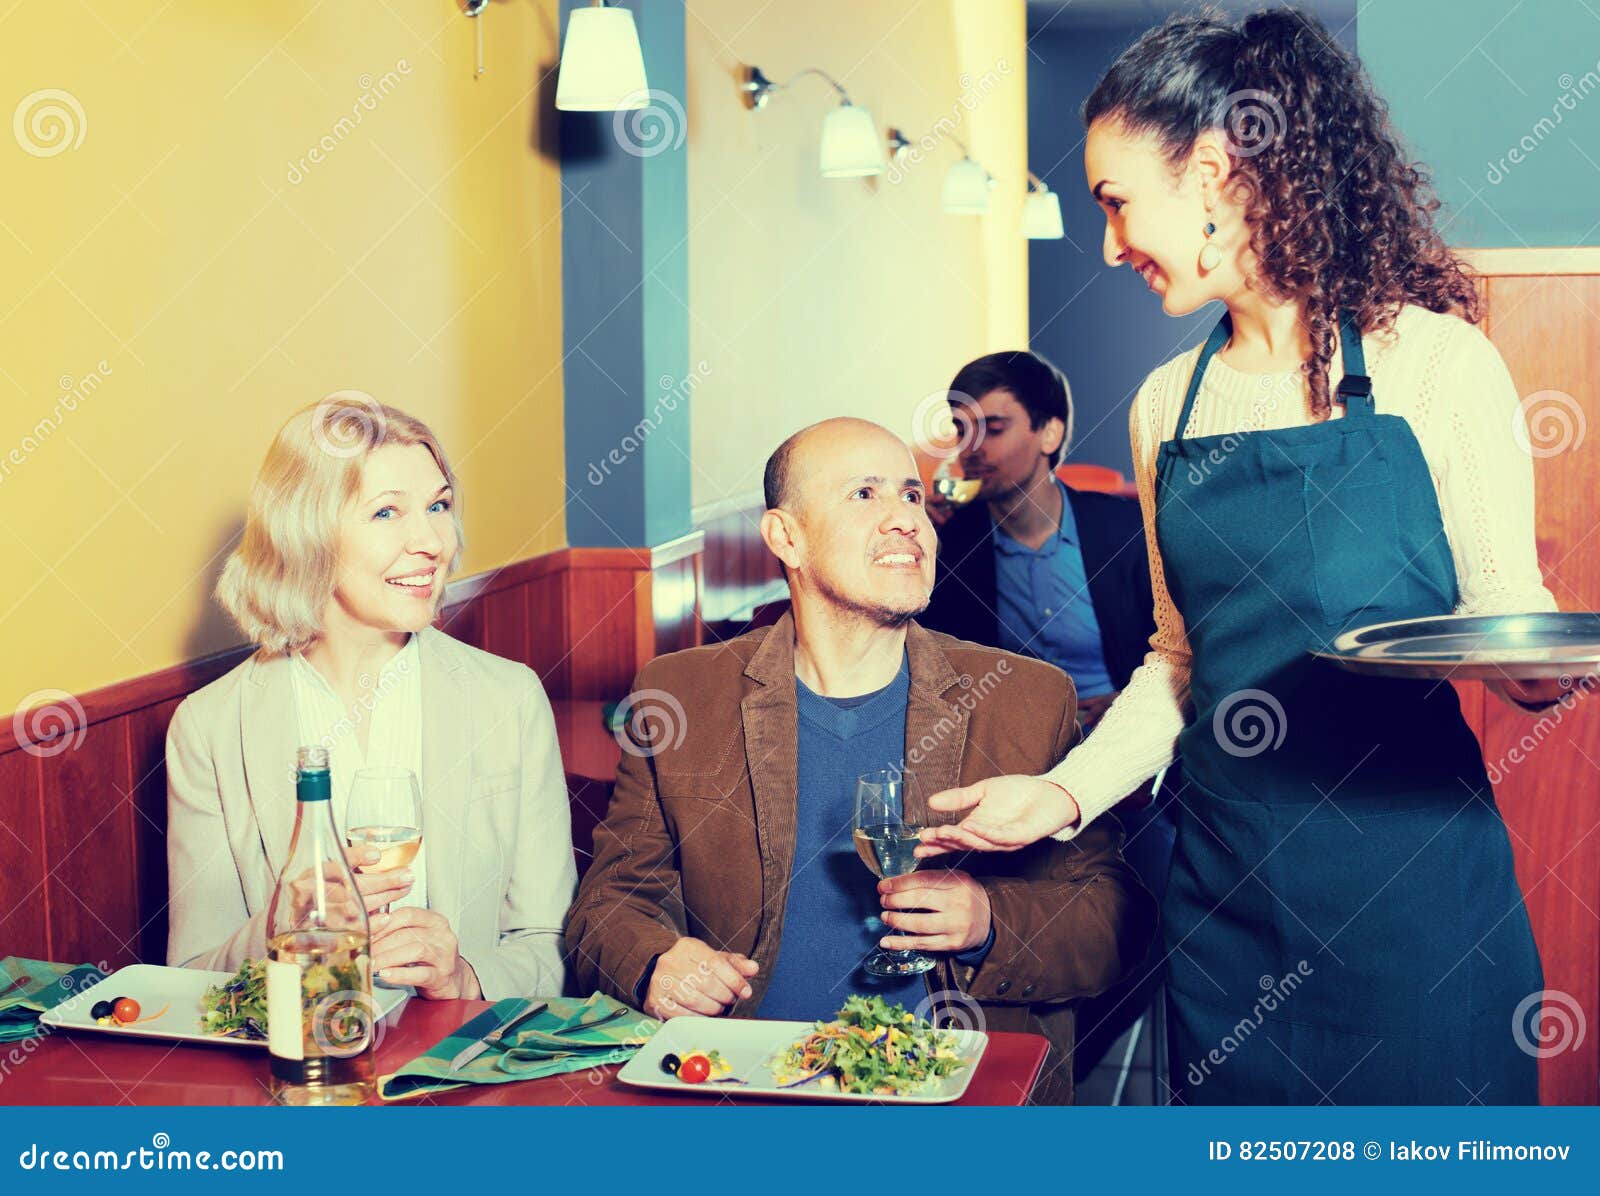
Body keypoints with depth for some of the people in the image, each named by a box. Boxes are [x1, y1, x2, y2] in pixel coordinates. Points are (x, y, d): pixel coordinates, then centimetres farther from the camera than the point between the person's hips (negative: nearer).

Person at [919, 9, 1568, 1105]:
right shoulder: (1166, 407, 8)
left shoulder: (1434, 360, -7)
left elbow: (1507, 613, -3)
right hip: (1226, 881, 5)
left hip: (1413, 879, -4)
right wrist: (1067, 791, 2)